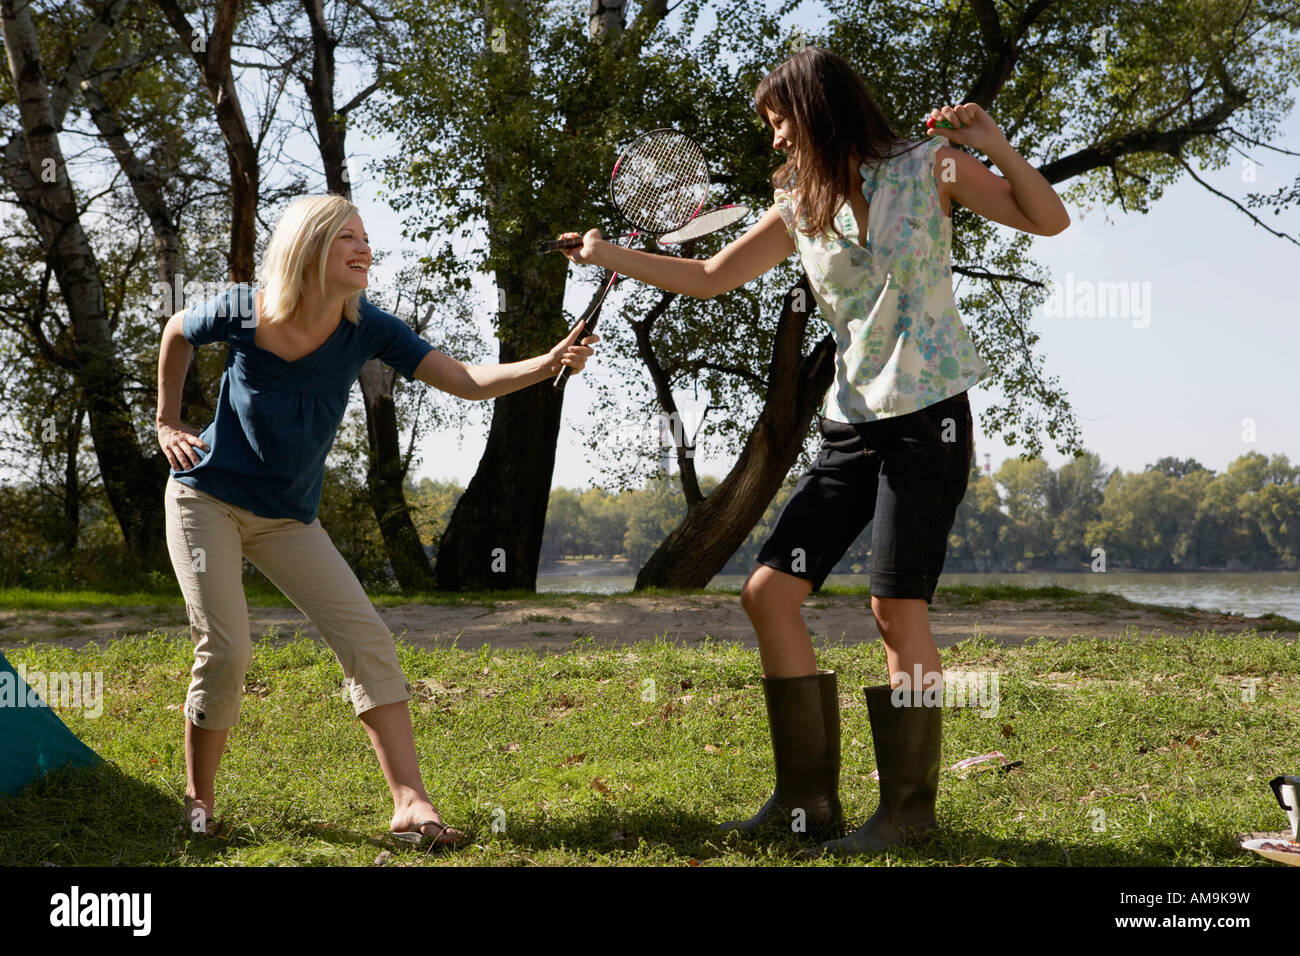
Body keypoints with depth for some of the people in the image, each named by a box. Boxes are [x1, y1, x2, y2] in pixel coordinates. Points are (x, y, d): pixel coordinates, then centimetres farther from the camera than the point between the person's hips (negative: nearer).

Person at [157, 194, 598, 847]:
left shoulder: (368, 330, -9)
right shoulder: (243, 310, -14)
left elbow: (469, 380, -19)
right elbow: (177, 334, 10)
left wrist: (550, 363, -34)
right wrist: (167, 422, 9)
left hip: (288, 519, 3)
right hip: (206, 499, -3)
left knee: (367, 640, -11)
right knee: (225, 650, -14)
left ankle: (410, 806, -13)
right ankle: (198, 801, 10)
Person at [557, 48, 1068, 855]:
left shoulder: (928, 168, -1)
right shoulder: (799, 209, 12)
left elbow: (1049, 221, -3)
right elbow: (711, 278, 18)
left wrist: (996, 145, -17)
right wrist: (612, 256, 13)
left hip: (928, 418, -6)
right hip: (852, 425, 6)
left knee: (897, 607, -9)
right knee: (768, 592, 0)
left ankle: (909, 810, 6)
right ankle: (808, 799, 8)